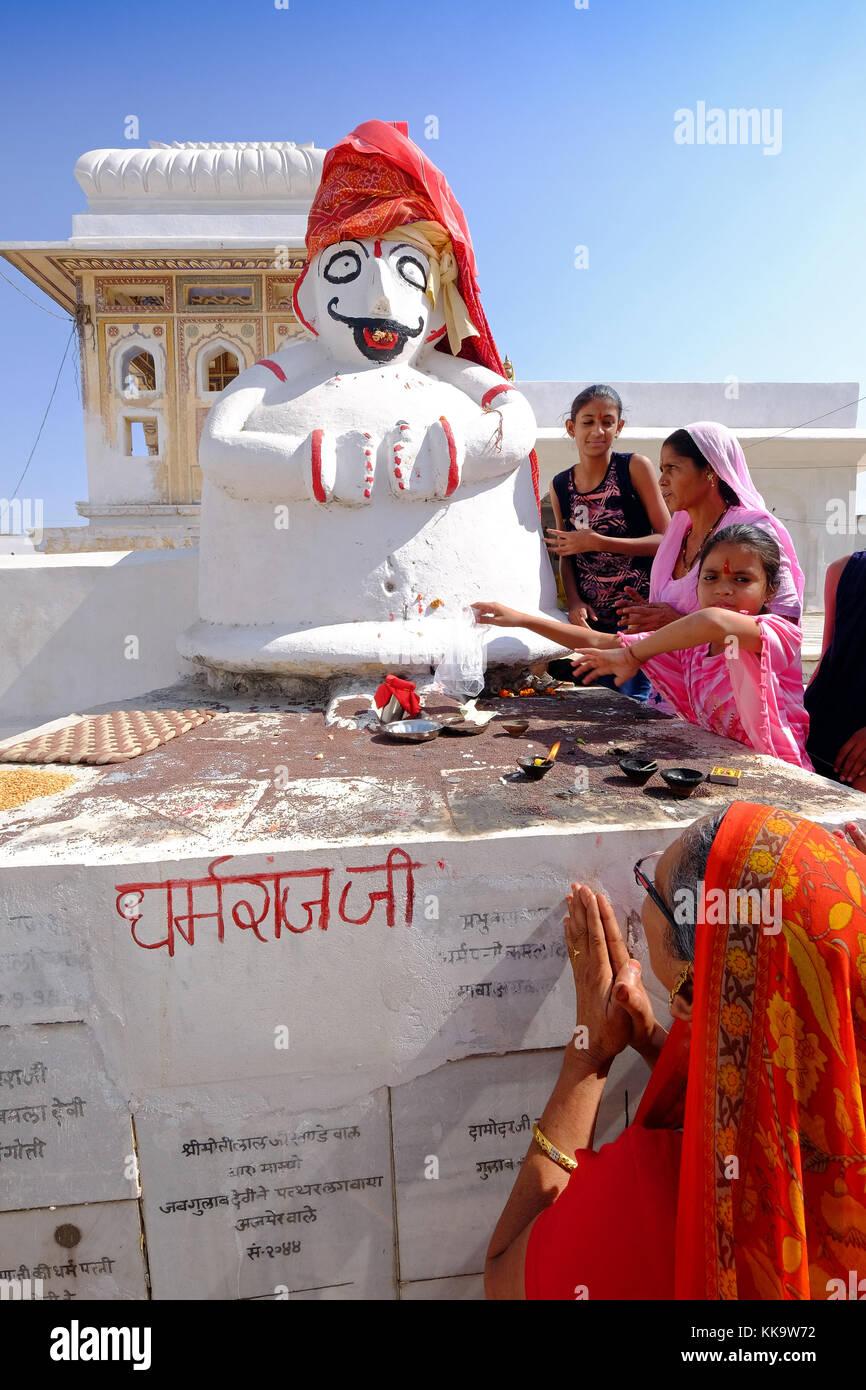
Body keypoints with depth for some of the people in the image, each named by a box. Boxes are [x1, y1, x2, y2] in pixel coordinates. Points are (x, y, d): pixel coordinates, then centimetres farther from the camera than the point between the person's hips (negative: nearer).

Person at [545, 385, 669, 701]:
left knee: (635, 703, -8)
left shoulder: (635, 467, -3)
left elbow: (667, 541, -8)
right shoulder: (560, 486, 9)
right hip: (592, 619, 4)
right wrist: (574, 602, -3)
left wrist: (596, 542, -15)